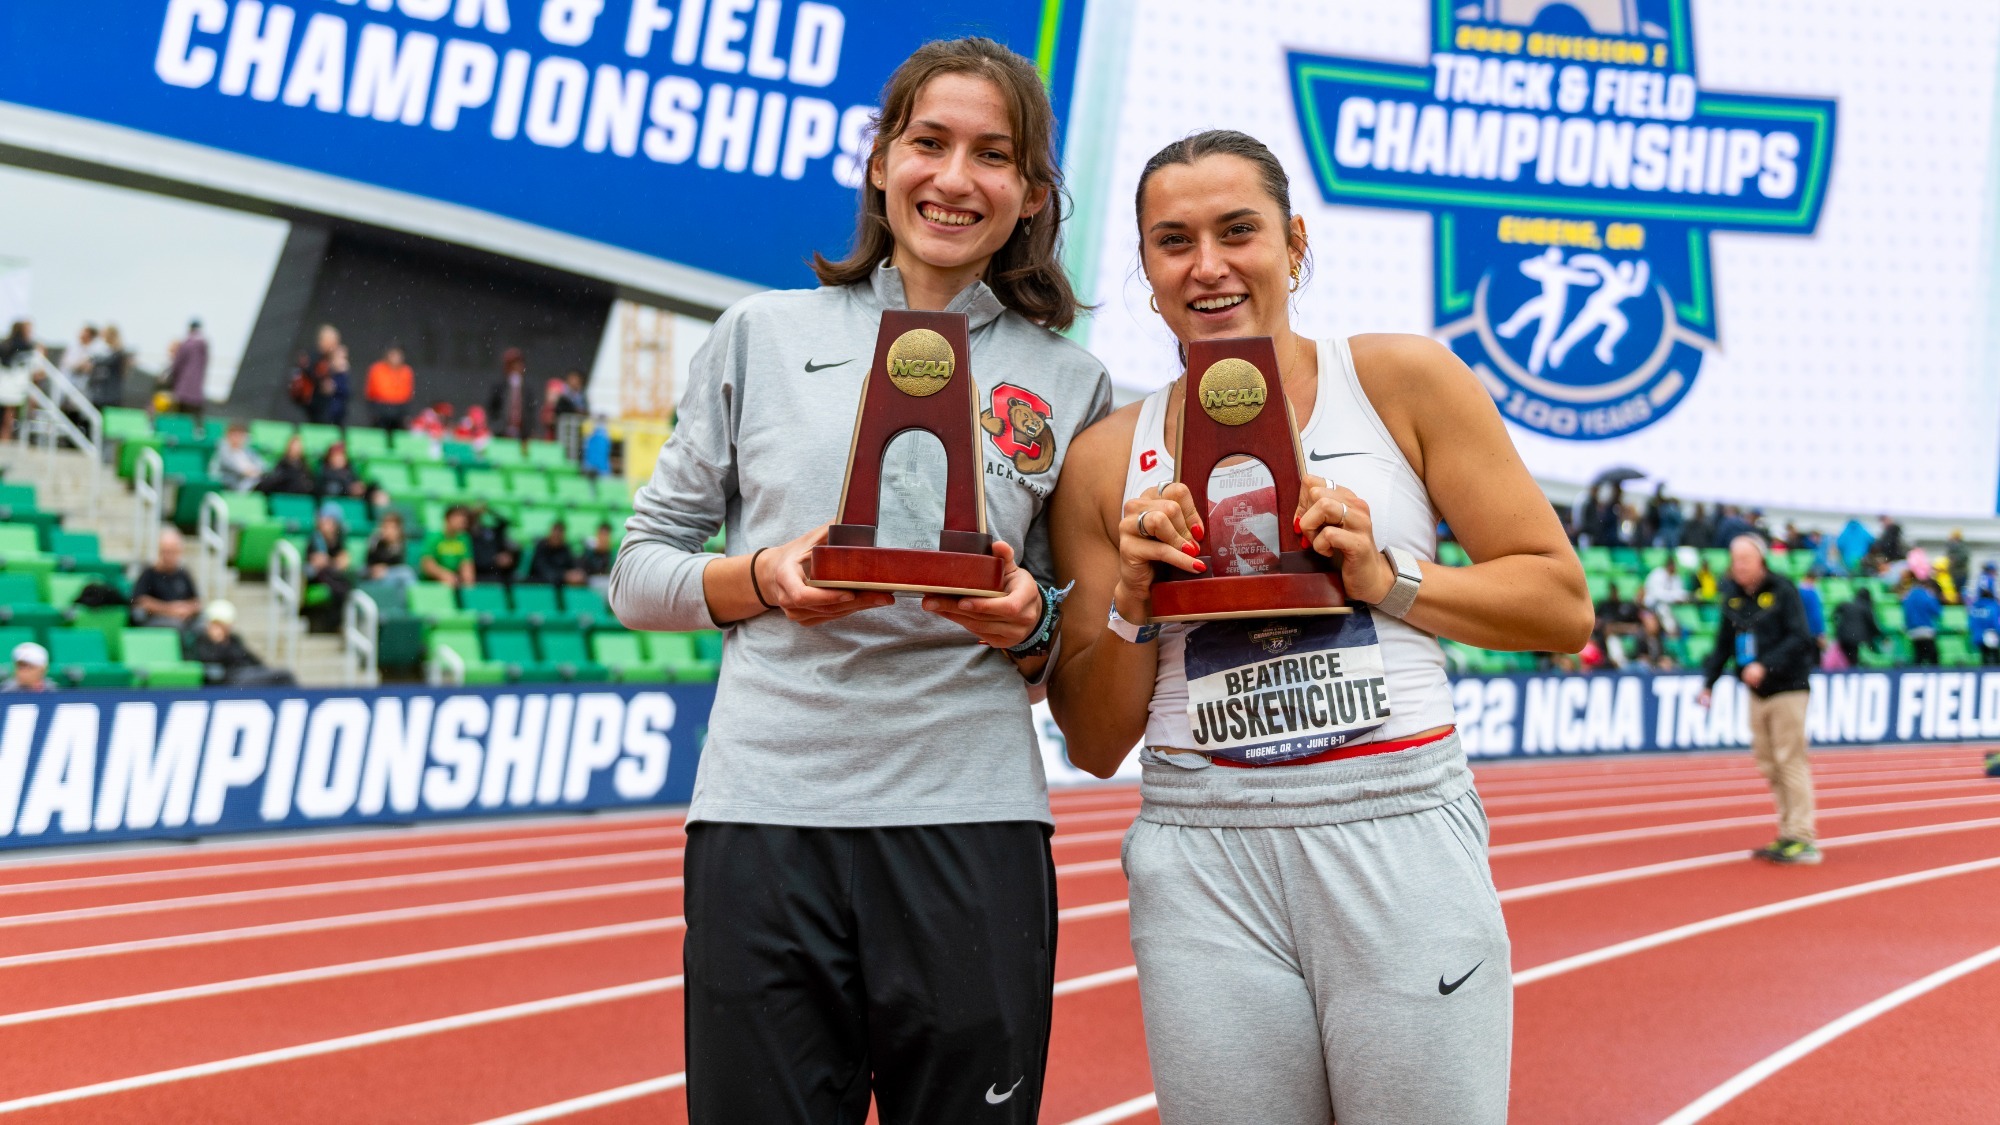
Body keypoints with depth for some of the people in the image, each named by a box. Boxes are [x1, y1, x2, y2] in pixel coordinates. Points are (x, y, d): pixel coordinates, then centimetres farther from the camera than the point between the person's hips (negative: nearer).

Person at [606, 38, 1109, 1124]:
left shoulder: (1069, 384, 11)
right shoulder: (763, 335, 9)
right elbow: (637, 572, 11)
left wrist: (1029, 624, -7)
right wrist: (767, 579, -9)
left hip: (972, 825, 1)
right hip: (767, 811, 0)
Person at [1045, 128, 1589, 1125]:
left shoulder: (1401, 381, 4)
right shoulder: (1107, 461, 8)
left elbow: (1562, 606, 5)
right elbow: (1094, 746, 10)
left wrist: (1388, 580, -8)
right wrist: (1130, 603, -6)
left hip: (1397, 831, -1)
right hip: (1202, 862, 2)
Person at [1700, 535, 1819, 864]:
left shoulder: (1783, 591, -9)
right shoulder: (1732, 595, 10)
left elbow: (1798, 638, -16)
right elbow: (1724, 643, 14)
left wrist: (1765, 665, -26)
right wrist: (1708, 682, 5)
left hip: (1788, 688, -7)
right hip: (1757, 692, 7)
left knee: (1790, 762, -8)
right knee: (1770, 767, 8)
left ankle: (1802, 839, -6)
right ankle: (1788, 833, 16)